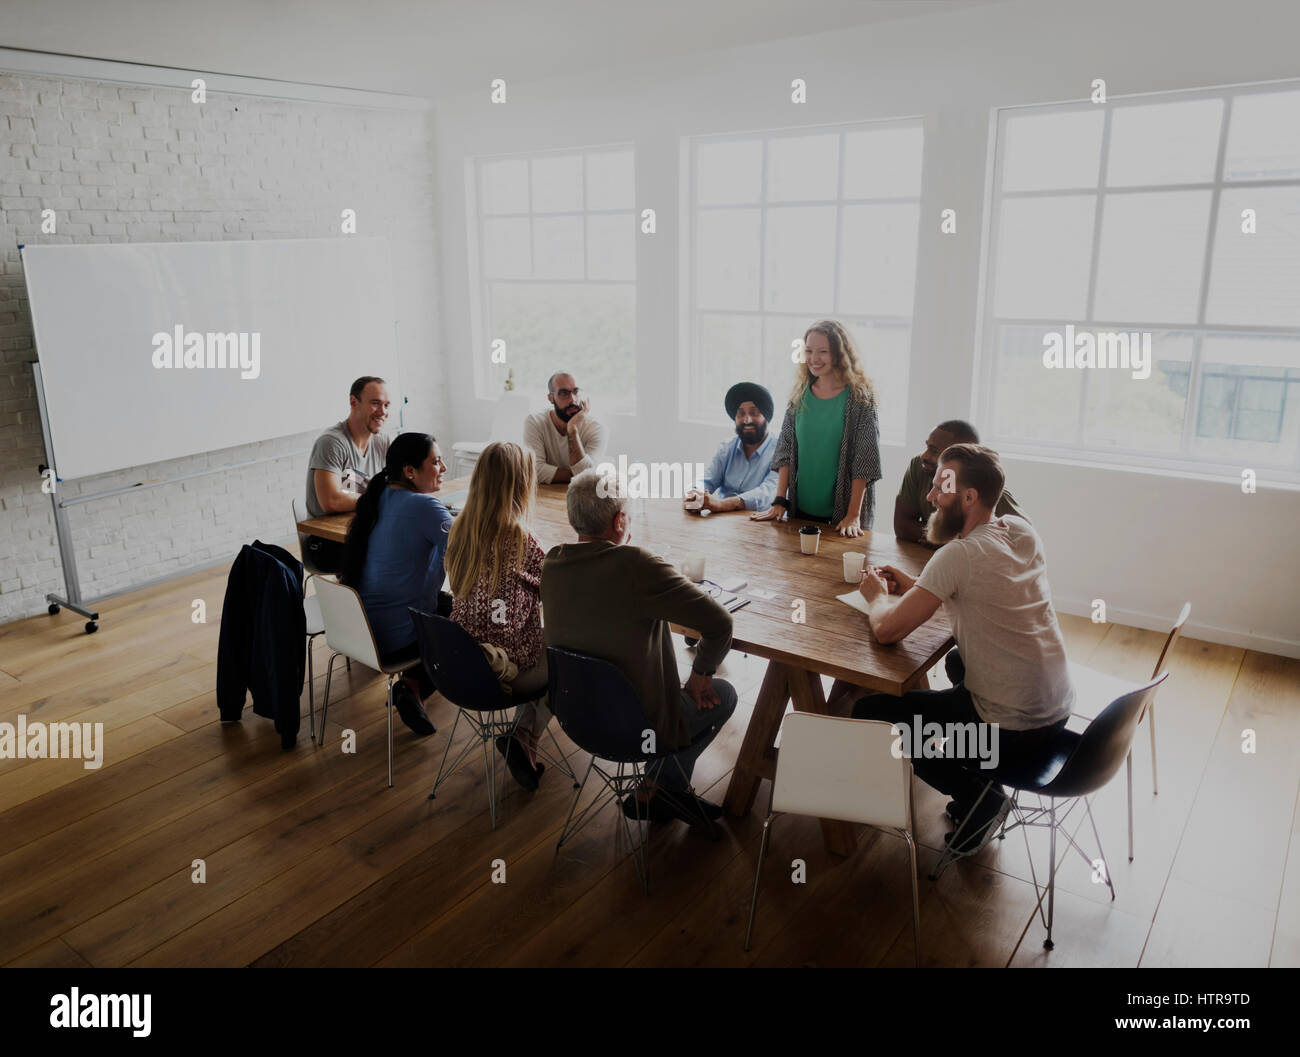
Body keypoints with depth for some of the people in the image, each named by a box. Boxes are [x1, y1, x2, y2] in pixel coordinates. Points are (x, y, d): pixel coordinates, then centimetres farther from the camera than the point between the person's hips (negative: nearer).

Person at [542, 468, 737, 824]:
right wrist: (701, 673, -8)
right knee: (722, 695, 19)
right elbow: (720, 624, -25)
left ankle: (661, 791, 34)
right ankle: (654, 790, 21)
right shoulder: (638, 567, -30)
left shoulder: (552, 563, -9)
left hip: (575, 711, 7)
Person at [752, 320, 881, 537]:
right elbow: (785, 450, 4)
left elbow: (865, 460, -12)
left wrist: (854, 515, -17)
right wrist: (779, 501, -3)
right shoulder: (800, 394, 4)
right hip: (800, 508, 4)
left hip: (841, 512, -4)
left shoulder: (859, 397, -9)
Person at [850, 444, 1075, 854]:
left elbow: (887, 629, -21)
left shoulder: (959, 555, -23)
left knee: (868, 713, 3)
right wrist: (914, 587, 10)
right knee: (960, 661, 35)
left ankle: (977, 797, 6)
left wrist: (877, 595, 1)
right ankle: (980, 792, 26)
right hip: (1058, 709, 8)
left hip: (1012, 731, -8)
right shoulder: (1023, 531, 1)